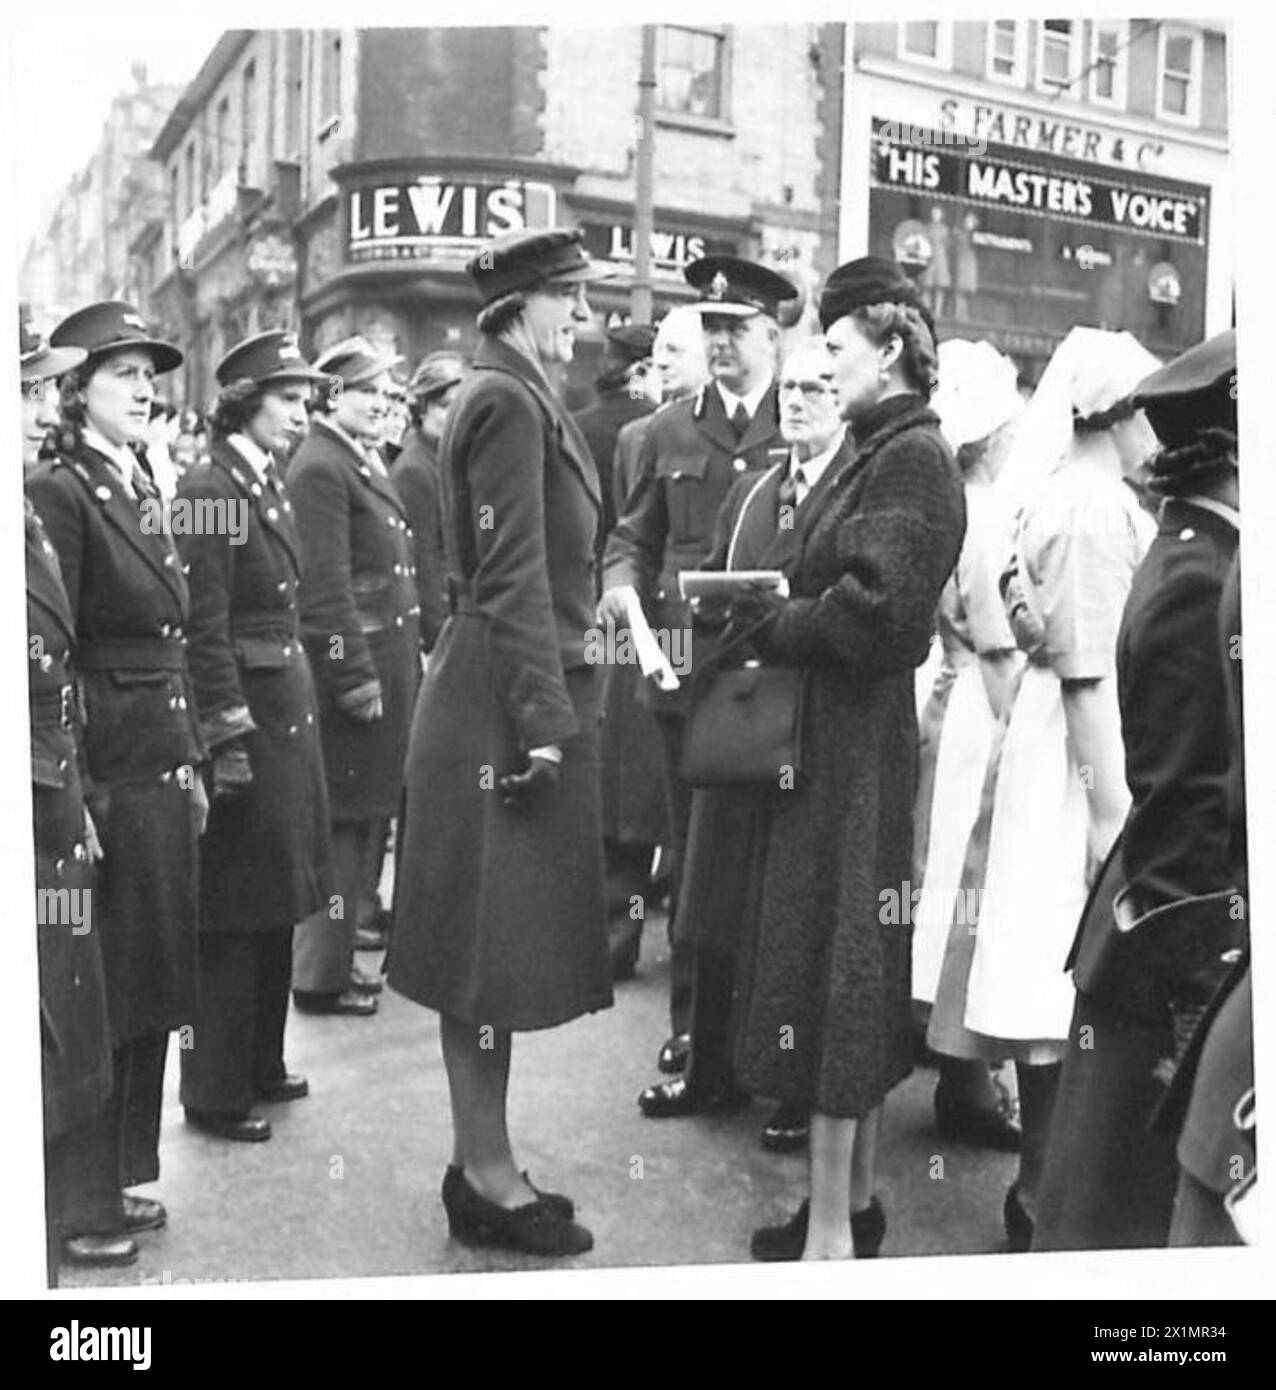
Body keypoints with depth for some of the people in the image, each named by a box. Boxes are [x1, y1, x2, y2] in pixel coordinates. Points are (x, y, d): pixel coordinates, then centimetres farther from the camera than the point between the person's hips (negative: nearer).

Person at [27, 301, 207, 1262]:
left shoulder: (143, 493, 14)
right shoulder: (57, 495, -11)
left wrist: (193, 765, 15)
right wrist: (74, 800, -19)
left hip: (165, 776, 8)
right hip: (108, 780, -8)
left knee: (153, 988, 15)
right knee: (101, 996, 2)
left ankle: (123, 1179, 30)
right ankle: (77, 1206, 18)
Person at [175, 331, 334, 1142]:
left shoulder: (273, 488, 13)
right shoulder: (210, 493, -13)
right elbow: (204, 631, -17)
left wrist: (300, 712, 15)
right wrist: (228, 737, -20)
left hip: (289, 712, 9)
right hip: (245, 714, -9)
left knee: (278, 902, 16)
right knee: (236, 911, 0)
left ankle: (260, 1064, 30)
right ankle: (217, 1092, 14)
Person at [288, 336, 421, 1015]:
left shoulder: (366, 464, 17)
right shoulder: (319, 468, -14)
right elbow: (323, 589, -19)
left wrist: (408, 664, 16)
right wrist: (357, 677, -20)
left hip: (388, 665, 10)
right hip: (352, 665, -10)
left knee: (366, 817, 16)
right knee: (343, 823, -1)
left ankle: (337, 951, 29)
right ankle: (320, 976, 11)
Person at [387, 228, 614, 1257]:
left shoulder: (524, 401, 16)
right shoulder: (507, 403, -13)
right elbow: (513, 578, -19)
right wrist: (544, 722, -21)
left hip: (507, 703, 10)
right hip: (506, 708, -10)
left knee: (501, 941, 15)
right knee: (495, 942, -1)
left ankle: (482, 1165, 27)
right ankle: (488, 1179, 13)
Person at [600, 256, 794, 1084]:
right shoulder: (672, 431, 12)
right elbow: (634, 537, 18)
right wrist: (622, 583, -2)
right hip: (686, 668, 3)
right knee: (694, 855, 10)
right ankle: (693, 1030, 21)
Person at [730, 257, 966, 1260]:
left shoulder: (911, 459, -15)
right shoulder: (886, 453, 14)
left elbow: (875, 610, -24)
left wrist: (768, 620, -11)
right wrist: (780, 612, 0)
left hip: (855, 749, -10)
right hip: (848, 737, 10)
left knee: (833, 966, -2)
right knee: (859, 971, 16)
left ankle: (831, 1232, 10)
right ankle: (855, 1196, 31)